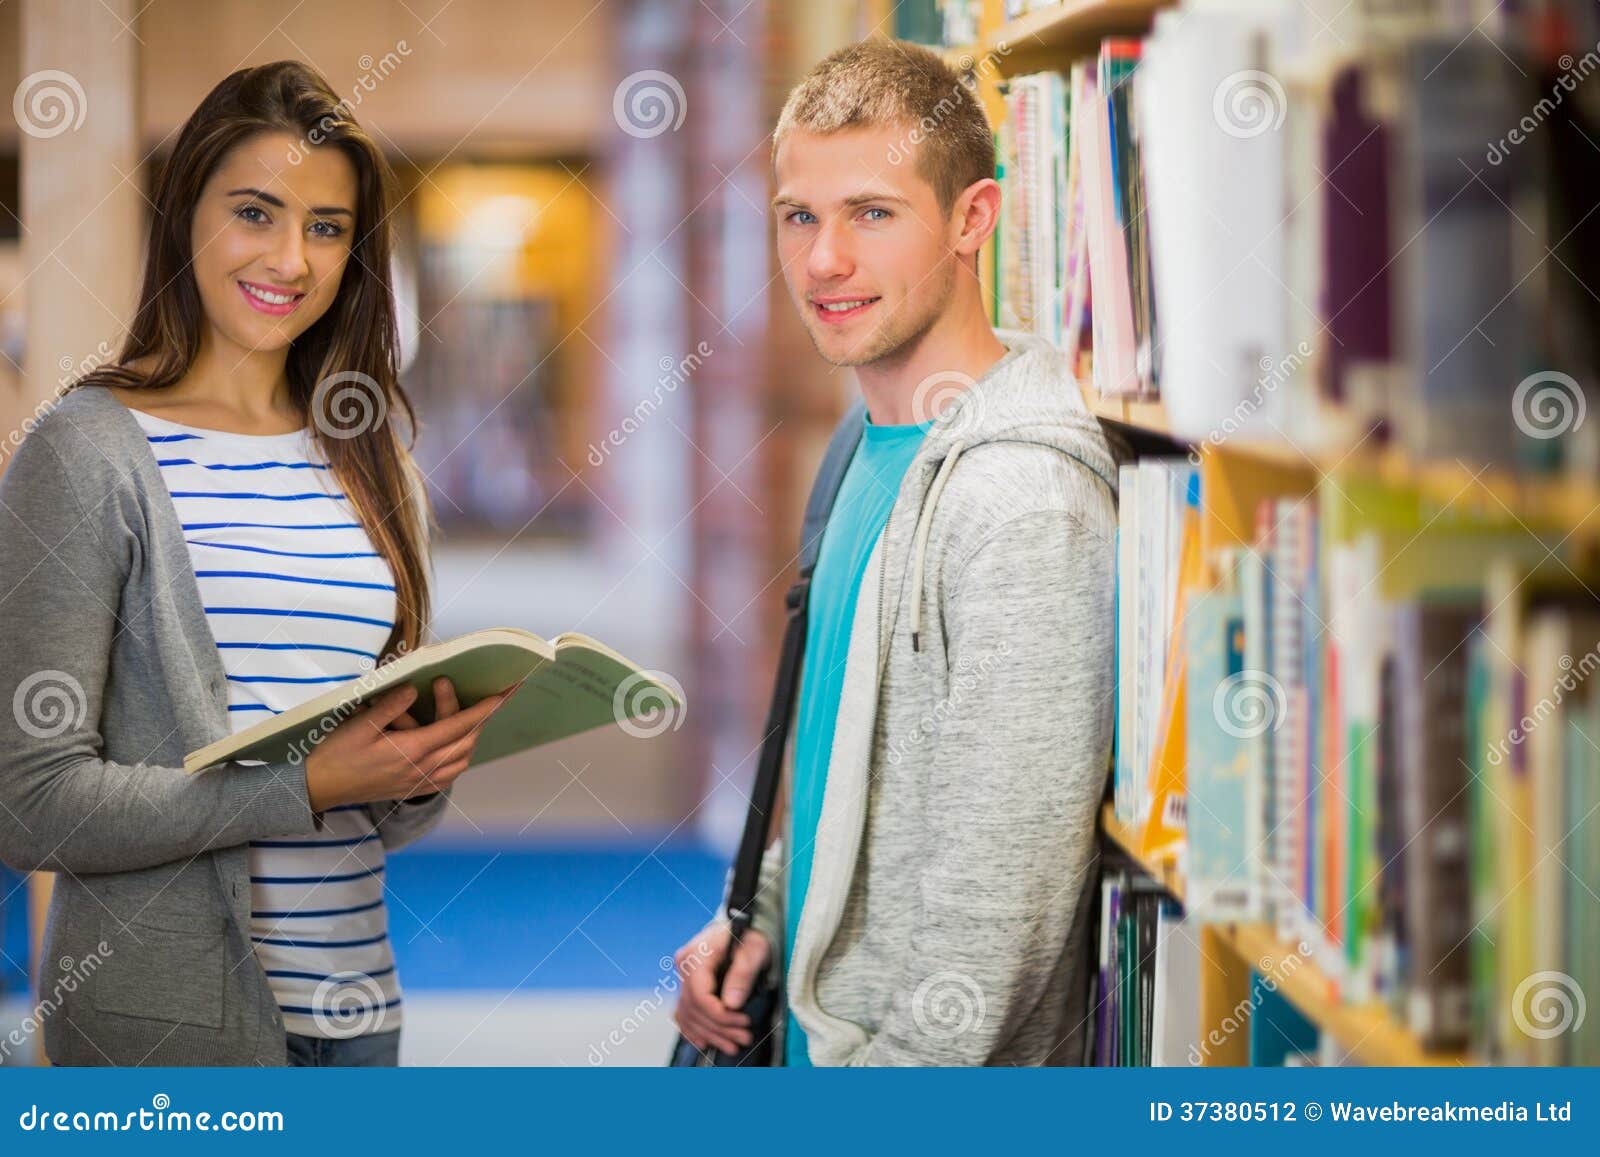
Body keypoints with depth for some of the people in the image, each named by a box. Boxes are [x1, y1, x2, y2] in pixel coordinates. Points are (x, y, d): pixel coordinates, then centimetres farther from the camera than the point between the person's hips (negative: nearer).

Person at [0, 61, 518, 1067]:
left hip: (357, 1004, 6)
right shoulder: (91, 453, -8)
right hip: (162, 1017, -6)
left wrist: (427, 768, -5)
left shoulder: (378, 474, 10)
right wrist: (308, 784, -20)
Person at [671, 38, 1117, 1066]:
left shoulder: (1024, 496, -22)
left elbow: (1007, 874, -24)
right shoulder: (880, 450, 9)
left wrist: (895, 1067, -21)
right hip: (825, 1034, 9)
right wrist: (763, 912, 9)